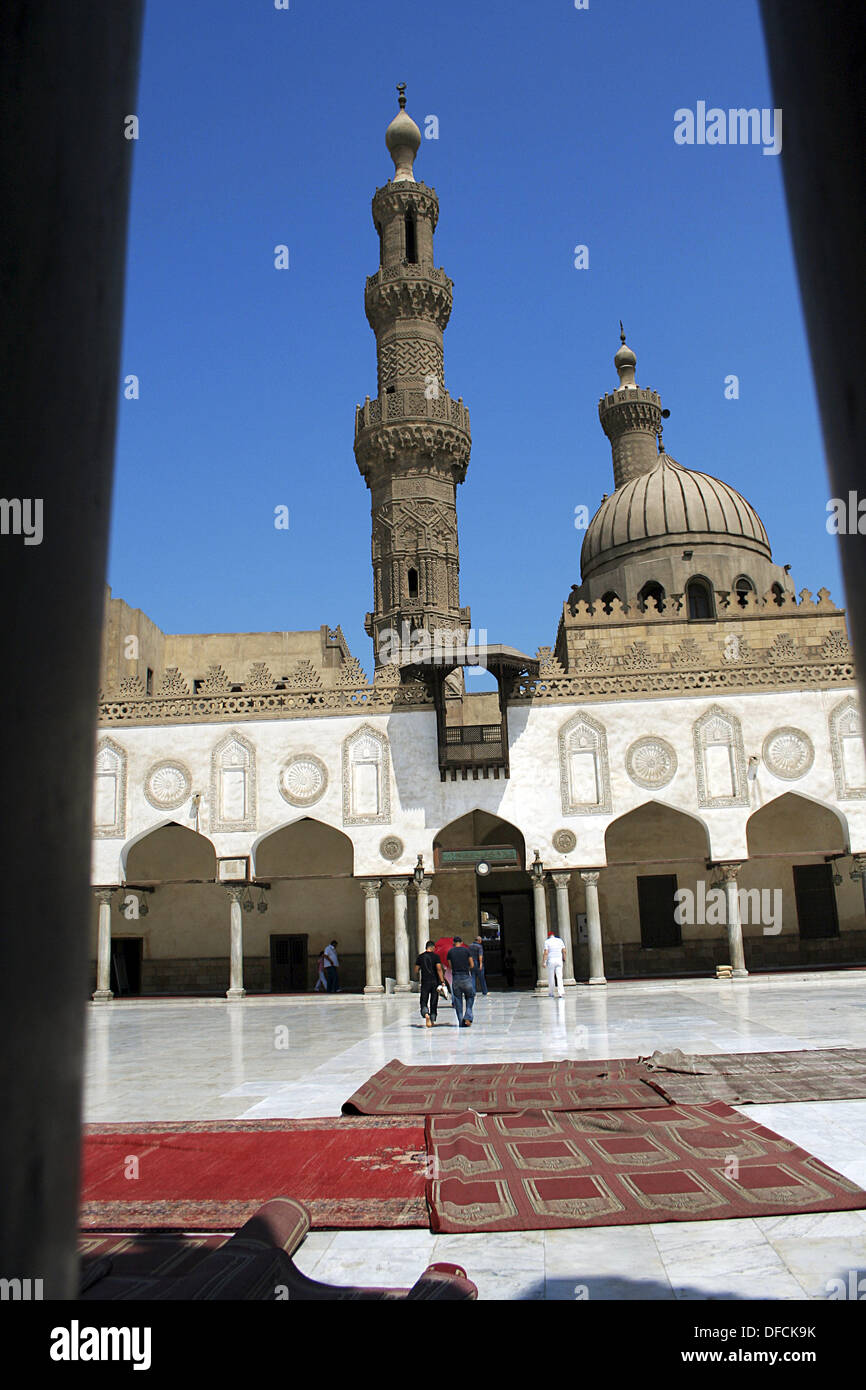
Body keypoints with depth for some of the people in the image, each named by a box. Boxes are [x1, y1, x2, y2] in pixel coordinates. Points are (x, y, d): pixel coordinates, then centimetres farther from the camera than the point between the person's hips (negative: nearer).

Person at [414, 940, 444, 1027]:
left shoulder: (420, 956, 4)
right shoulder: (435, 956, -4)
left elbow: (416, 970, 6)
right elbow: (439, 969, -13)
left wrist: (419, 979, 24)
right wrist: (442, 981, -12)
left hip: (425, 982, 1)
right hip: (435, 982, -1)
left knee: (424, 1002, 3)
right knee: (434, 1003, 11)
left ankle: (426, 1014, -25)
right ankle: (432, 1021, 12)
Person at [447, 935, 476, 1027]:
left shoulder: (450, 952, 4)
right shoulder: (467, 950, 1)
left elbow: (450, 966, 4)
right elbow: (472, 965, 3)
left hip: (455, 977, 1)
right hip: (466, 977, -1)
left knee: (457, 999, 9)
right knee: (470, 997, 14)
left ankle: (460, 1022, 7)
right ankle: (467, 1017, -2)